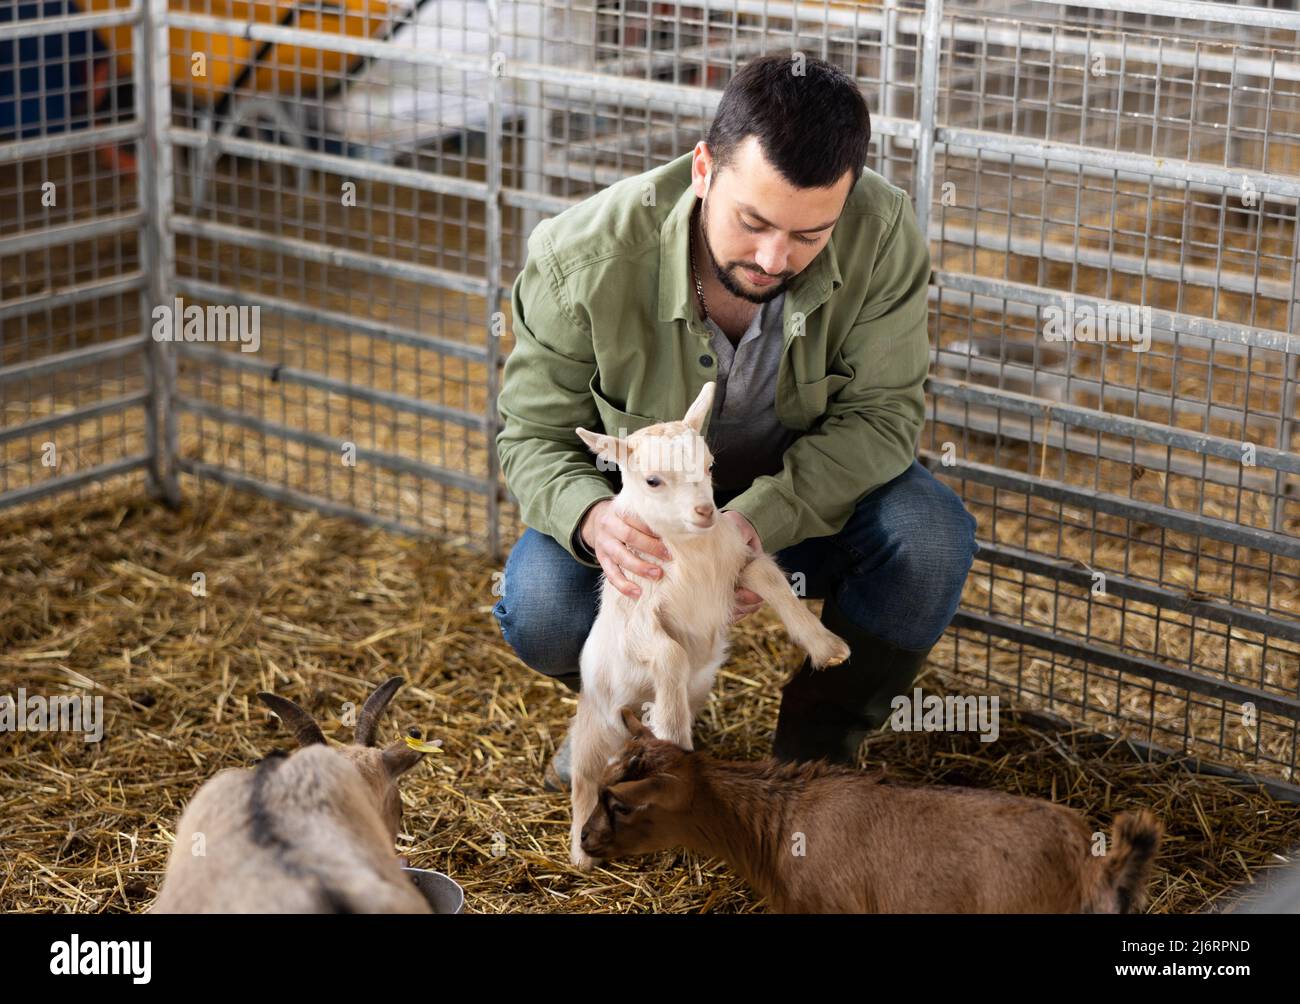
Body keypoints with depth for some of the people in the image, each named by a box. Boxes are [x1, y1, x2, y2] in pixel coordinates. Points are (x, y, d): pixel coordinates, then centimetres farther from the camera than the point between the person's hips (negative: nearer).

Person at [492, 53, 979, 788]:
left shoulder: (883, 233, -26)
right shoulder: (584, 259, -27)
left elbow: (882, 412, -21)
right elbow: (537, 436, -17)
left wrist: (761, 519, -38)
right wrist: (594, 519, -41)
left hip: (807, 503, 1)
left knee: (934, 538, -29)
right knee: (543, 604, -30)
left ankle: (818, 746, -1)